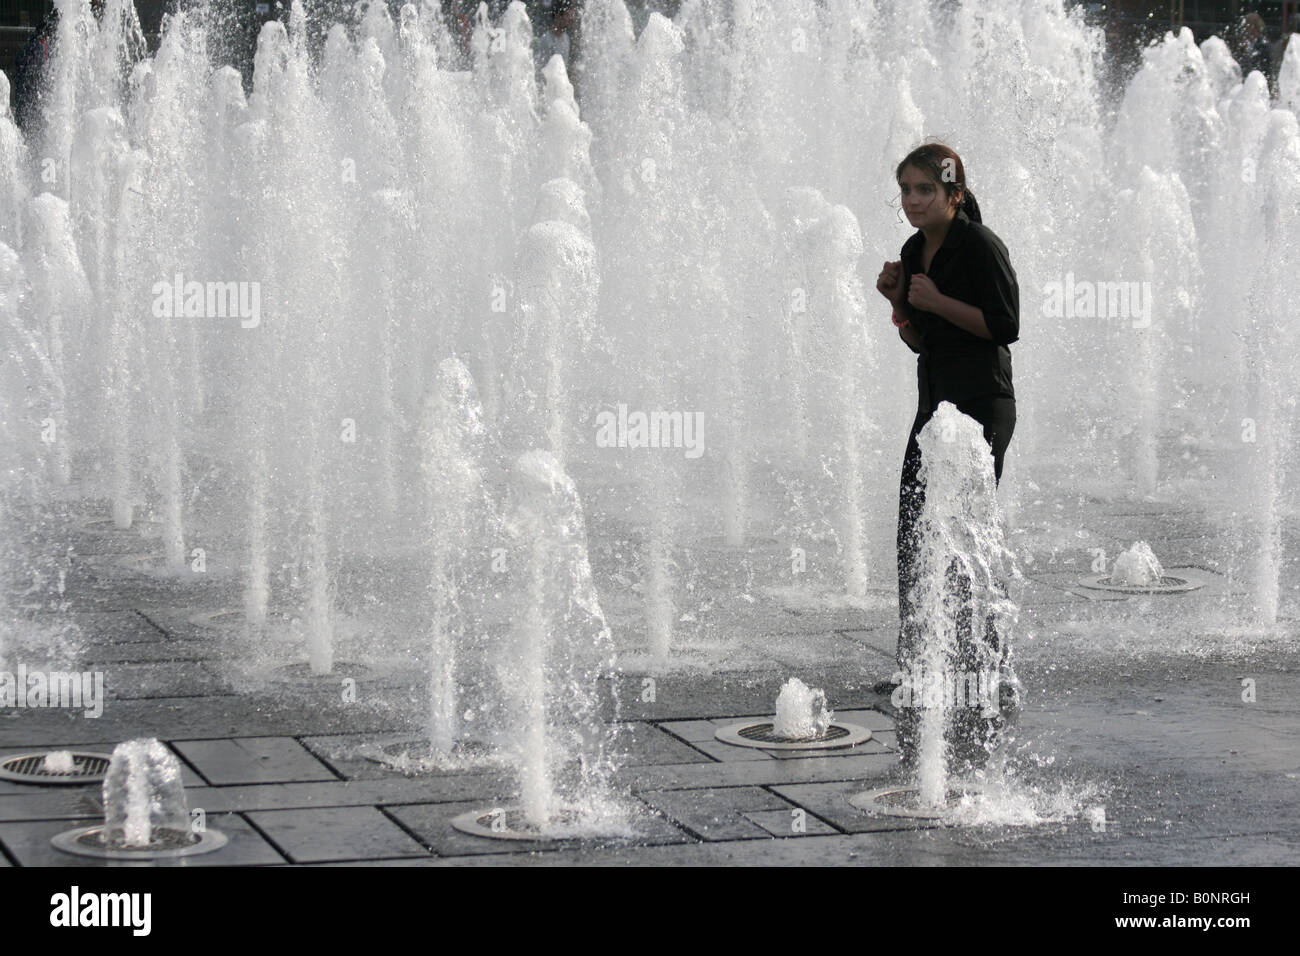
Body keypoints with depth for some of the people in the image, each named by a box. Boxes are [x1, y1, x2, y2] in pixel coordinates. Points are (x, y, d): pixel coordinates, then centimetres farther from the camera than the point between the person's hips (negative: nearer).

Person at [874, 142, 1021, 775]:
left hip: (981, 407, -9)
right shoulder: (915, 251, 14)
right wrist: (898, 301, 2)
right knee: (916, 541, 7)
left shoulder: (980, 246, -11)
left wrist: (936, 301, -16)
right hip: (935, 405, 9)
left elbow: (1005, 325, -14)